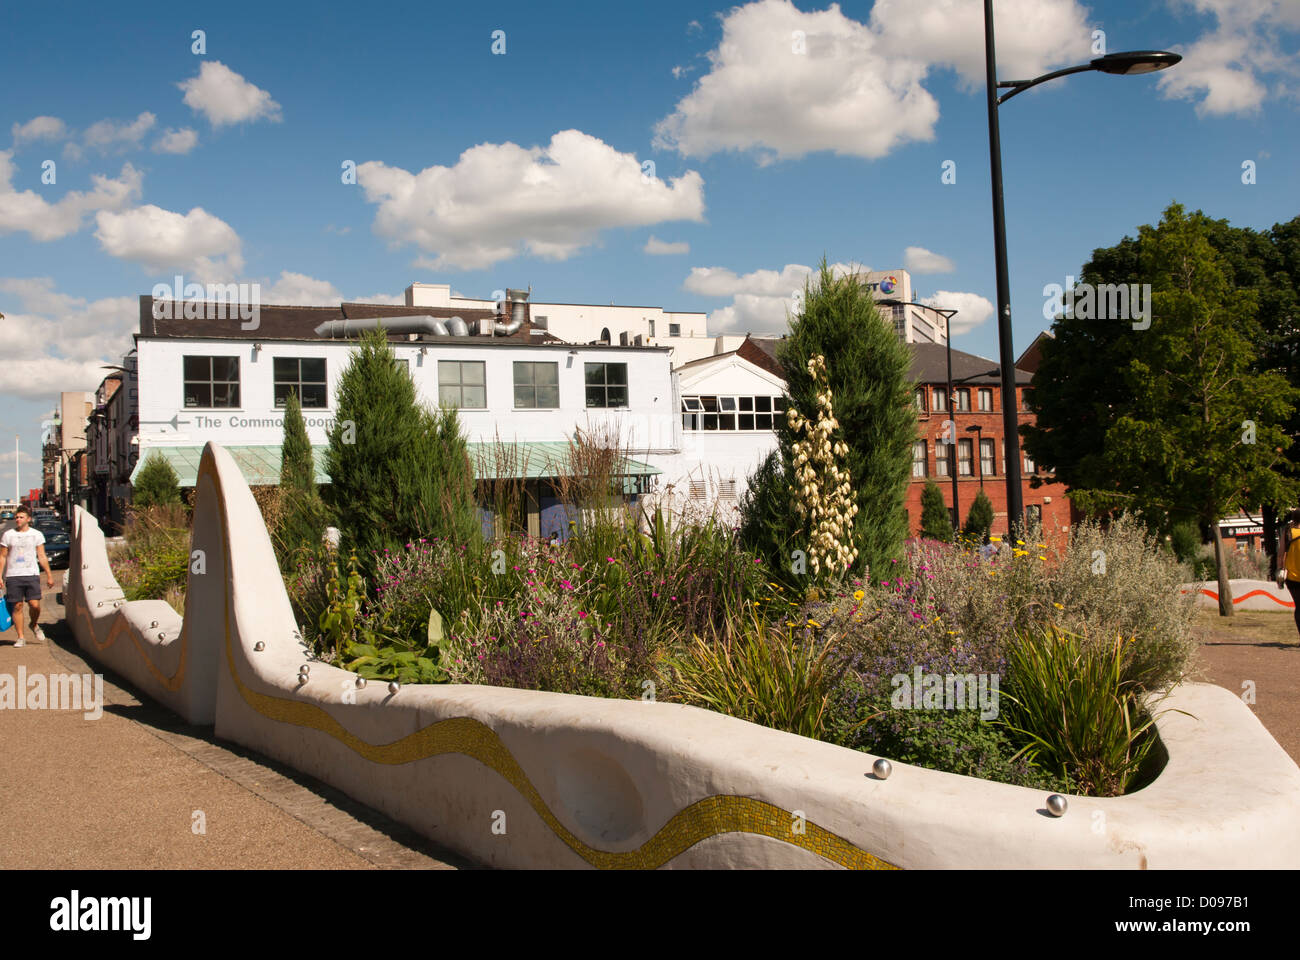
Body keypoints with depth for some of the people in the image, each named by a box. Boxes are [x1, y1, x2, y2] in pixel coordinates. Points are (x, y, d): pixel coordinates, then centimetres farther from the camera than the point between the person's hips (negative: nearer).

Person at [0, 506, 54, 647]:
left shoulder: (36, 535, 9)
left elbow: (42, 557, 10)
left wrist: (49, 575, 6)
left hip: (32, 575, 0)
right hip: (13, 576, 0)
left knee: (35, 605, -10)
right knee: (17, 606, 0)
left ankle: (35, 625, 20)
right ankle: (20, 637, 8)